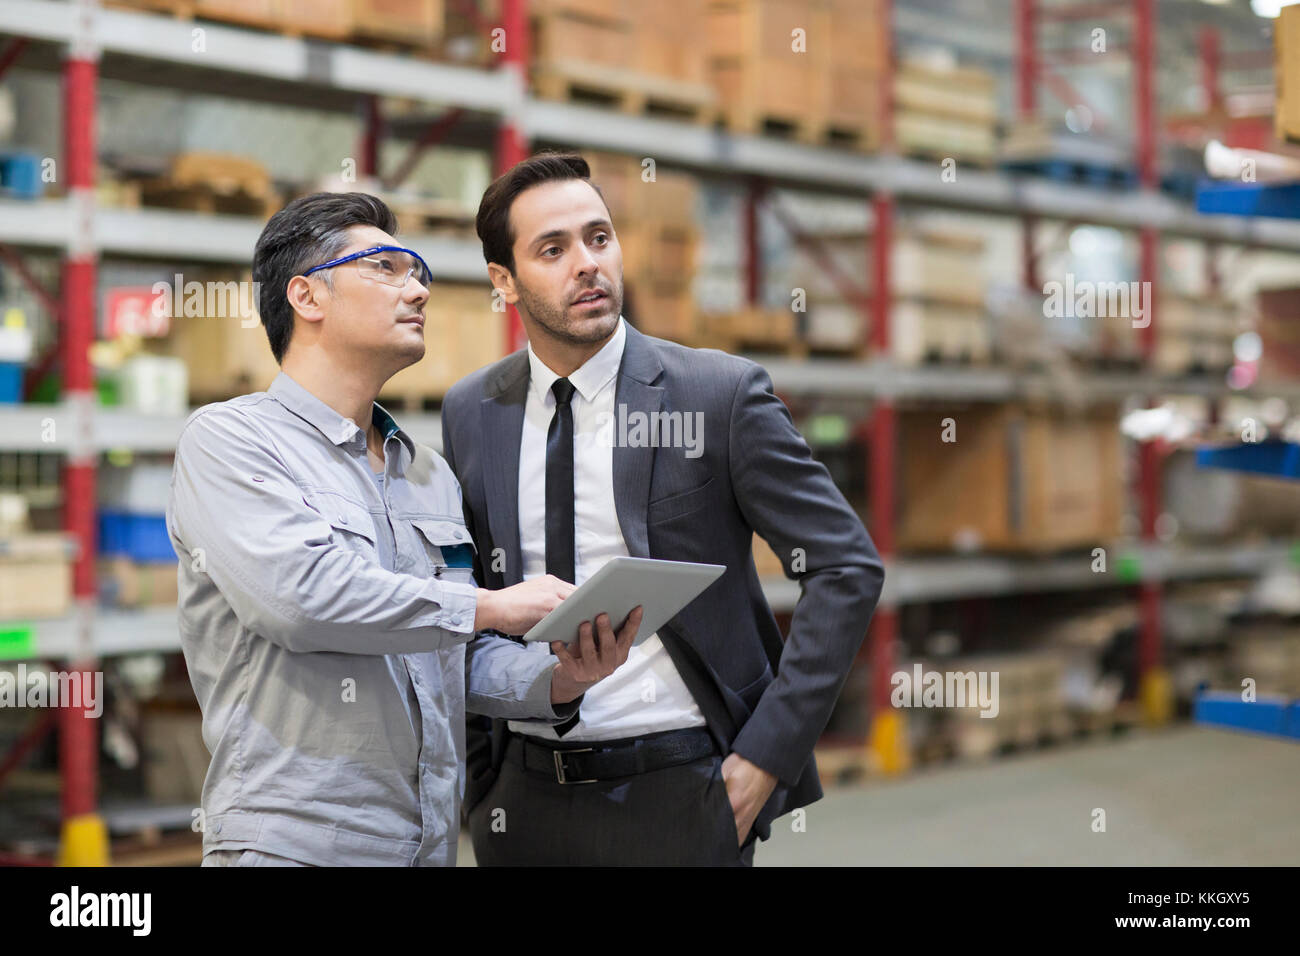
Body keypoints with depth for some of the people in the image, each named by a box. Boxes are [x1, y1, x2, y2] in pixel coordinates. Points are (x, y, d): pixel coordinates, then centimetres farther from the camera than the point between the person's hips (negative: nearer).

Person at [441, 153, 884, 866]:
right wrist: (474, 768, 5)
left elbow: (846, 568, -7)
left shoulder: (719, 392, -7)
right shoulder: (470, 414, 5)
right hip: (523, 799, 3)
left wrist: (767, 754, -11)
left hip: (678, 796, -3)